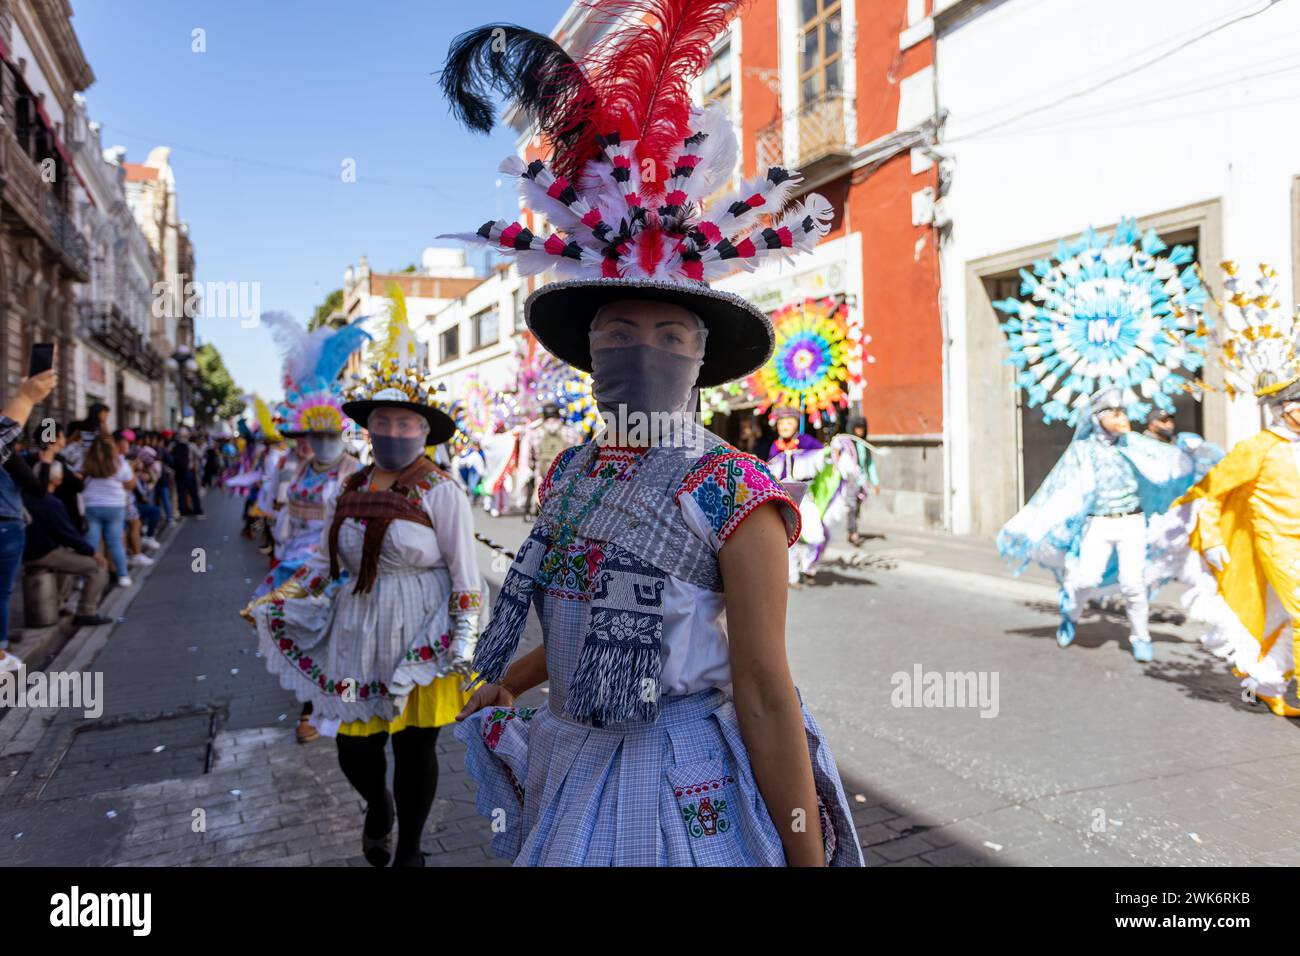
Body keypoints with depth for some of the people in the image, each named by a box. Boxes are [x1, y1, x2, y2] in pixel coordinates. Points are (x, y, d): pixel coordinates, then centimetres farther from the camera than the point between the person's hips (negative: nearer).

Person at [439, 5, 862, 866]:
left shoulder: (736, 498, -16)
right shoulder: (568, 474, 2)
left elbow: (765, 693, -16)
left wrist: (807, 855, -13)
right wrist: (502, 685, 28)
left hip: (688, 794, -6)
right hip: (570, 773, 6)